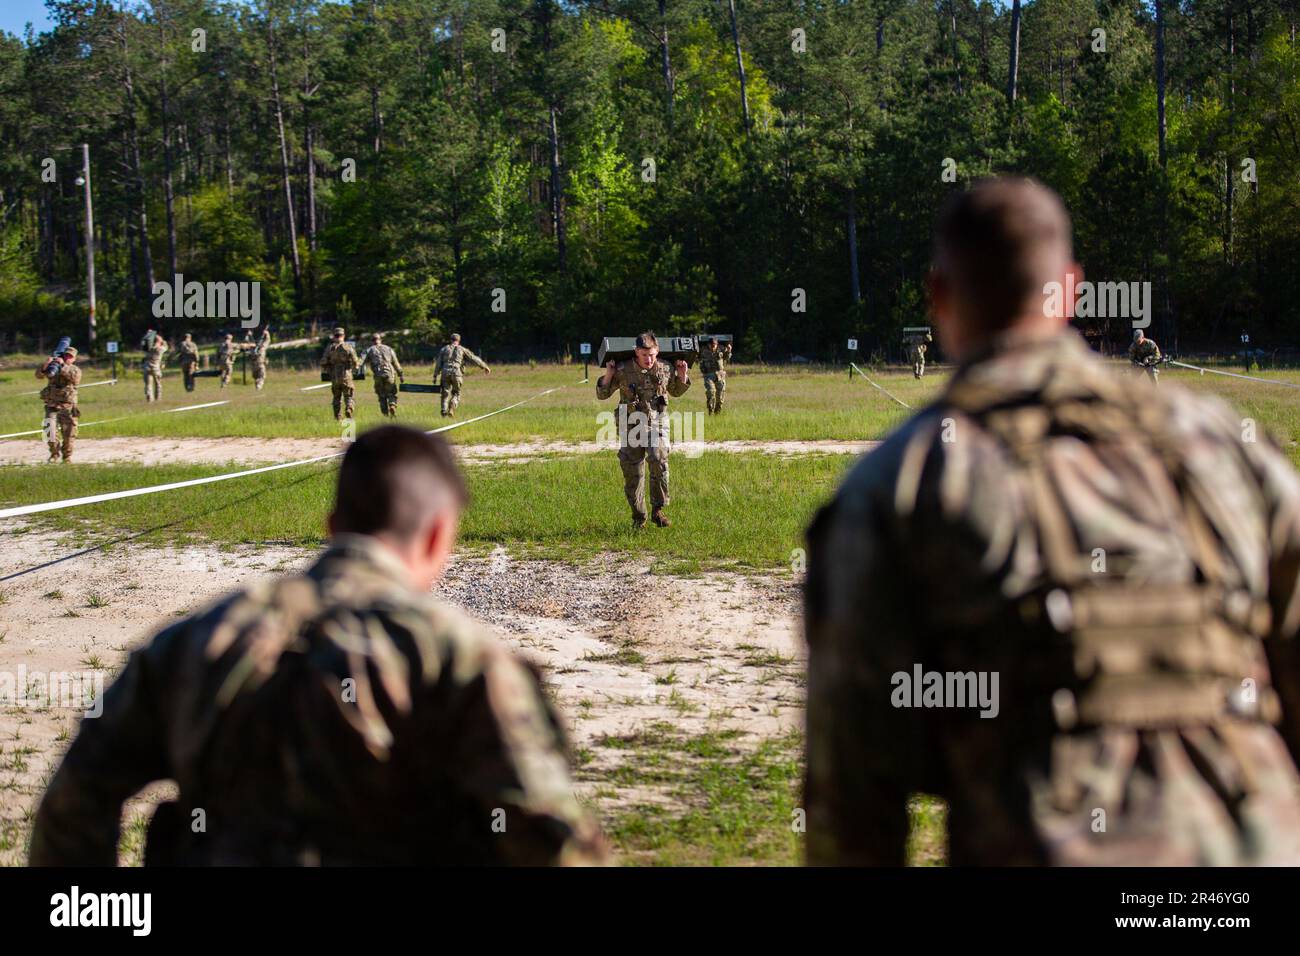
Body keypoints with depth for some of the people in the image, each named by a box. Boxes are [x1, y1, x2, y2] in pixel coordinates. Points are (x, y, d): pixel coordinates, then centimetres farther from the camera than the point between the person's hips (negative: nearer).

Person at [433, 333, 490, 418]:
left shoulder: (444, 349, 15)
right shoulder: (462, 349, 11)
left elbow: (438, 364, 11)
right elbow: (474, 358, 13)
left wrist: (435, 376, 12)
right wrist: (485, 366, 20)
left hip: (445, 373, 1)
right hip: (456, 373, -1)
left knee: (445, 394, 11)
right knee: (456, 393, 14)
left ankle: (444, 413, -3)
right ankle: (451, 409, -10)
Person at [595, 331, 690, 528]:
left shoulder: (665, 369, -2)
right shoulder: (623, 371, -8)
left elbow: (676, 392, 19)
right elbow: (602, 394, 3)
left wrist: (683, 376, 3)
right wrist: (608, 375, -12)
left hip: (657, 424, 0)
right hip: (631, 426, 0)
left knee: (659, 461, -24)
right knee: (632, 473, 2)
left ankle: (658, 510, -11)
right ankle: (638, 517, 18)